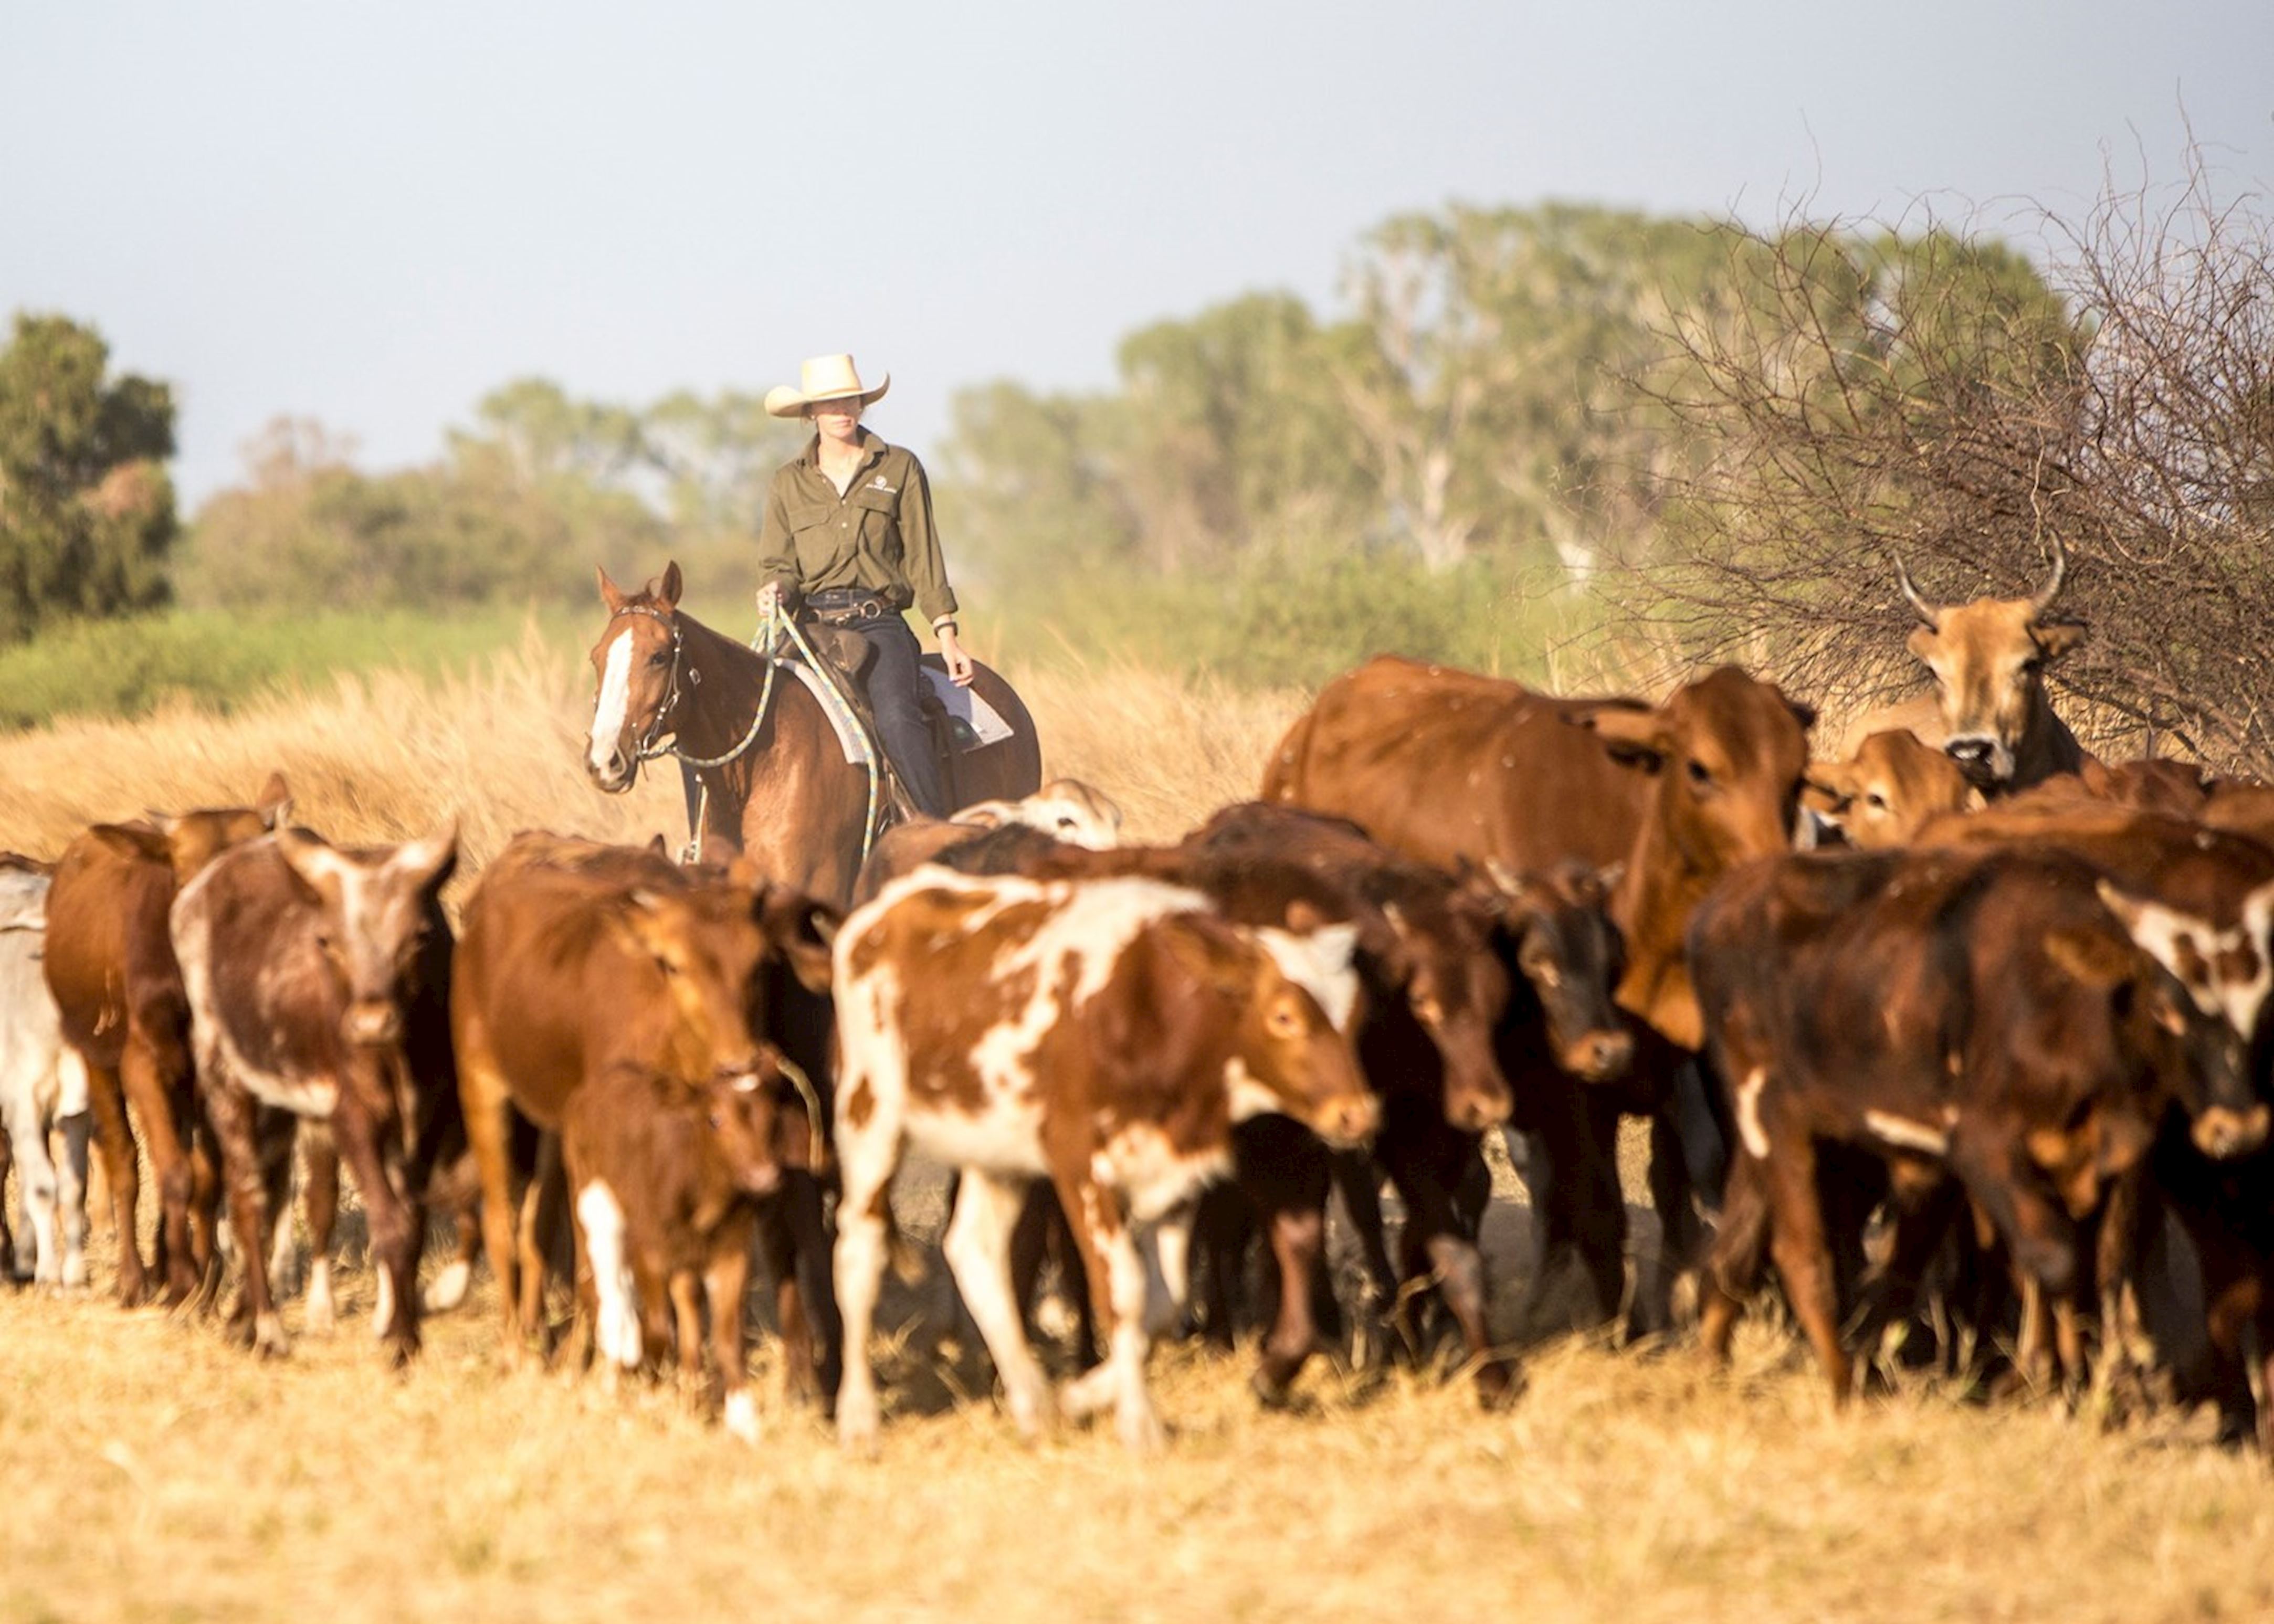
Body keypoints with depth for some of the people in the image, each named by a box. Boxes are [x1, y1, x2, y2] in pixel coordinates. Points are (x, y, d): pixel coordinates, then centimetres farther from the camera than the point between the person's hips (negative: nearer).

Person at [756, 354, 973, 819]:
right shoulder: (788, 483, 14)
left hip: (879, 623, -2)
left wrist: (946, 633, 1)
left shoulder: (899, 468, 10)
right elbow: (779, 562, 13)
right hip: (812, 625, 2)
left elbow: (922, 557, 8)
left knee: (897, 716, -30)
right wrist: (777, 591, -11)